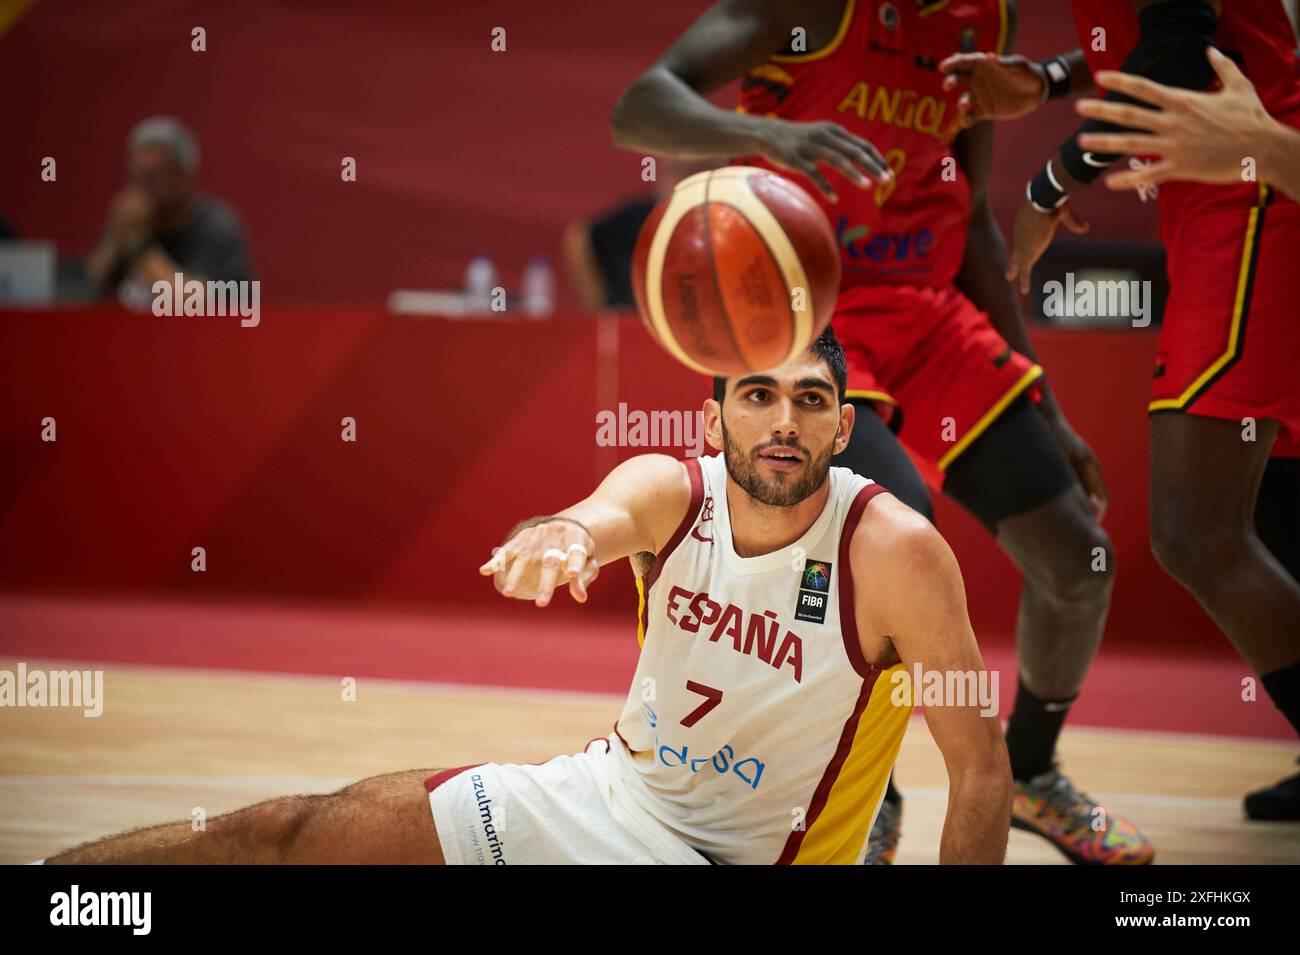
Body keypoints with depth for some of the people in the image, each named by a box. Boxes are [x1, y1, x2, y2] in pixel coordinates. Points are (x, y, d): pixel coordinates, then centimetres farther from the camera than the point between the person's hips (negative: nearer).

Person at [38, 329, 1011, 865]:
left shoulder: (894, 549, -20)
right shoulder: (670, 491, -8)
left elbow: (983, 767, -16)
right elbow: (602, 518, -33)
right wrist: (557, 534, -59)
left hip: (736, 852, -4)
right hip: (610, 788, 4)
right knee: (289, 832, -1)